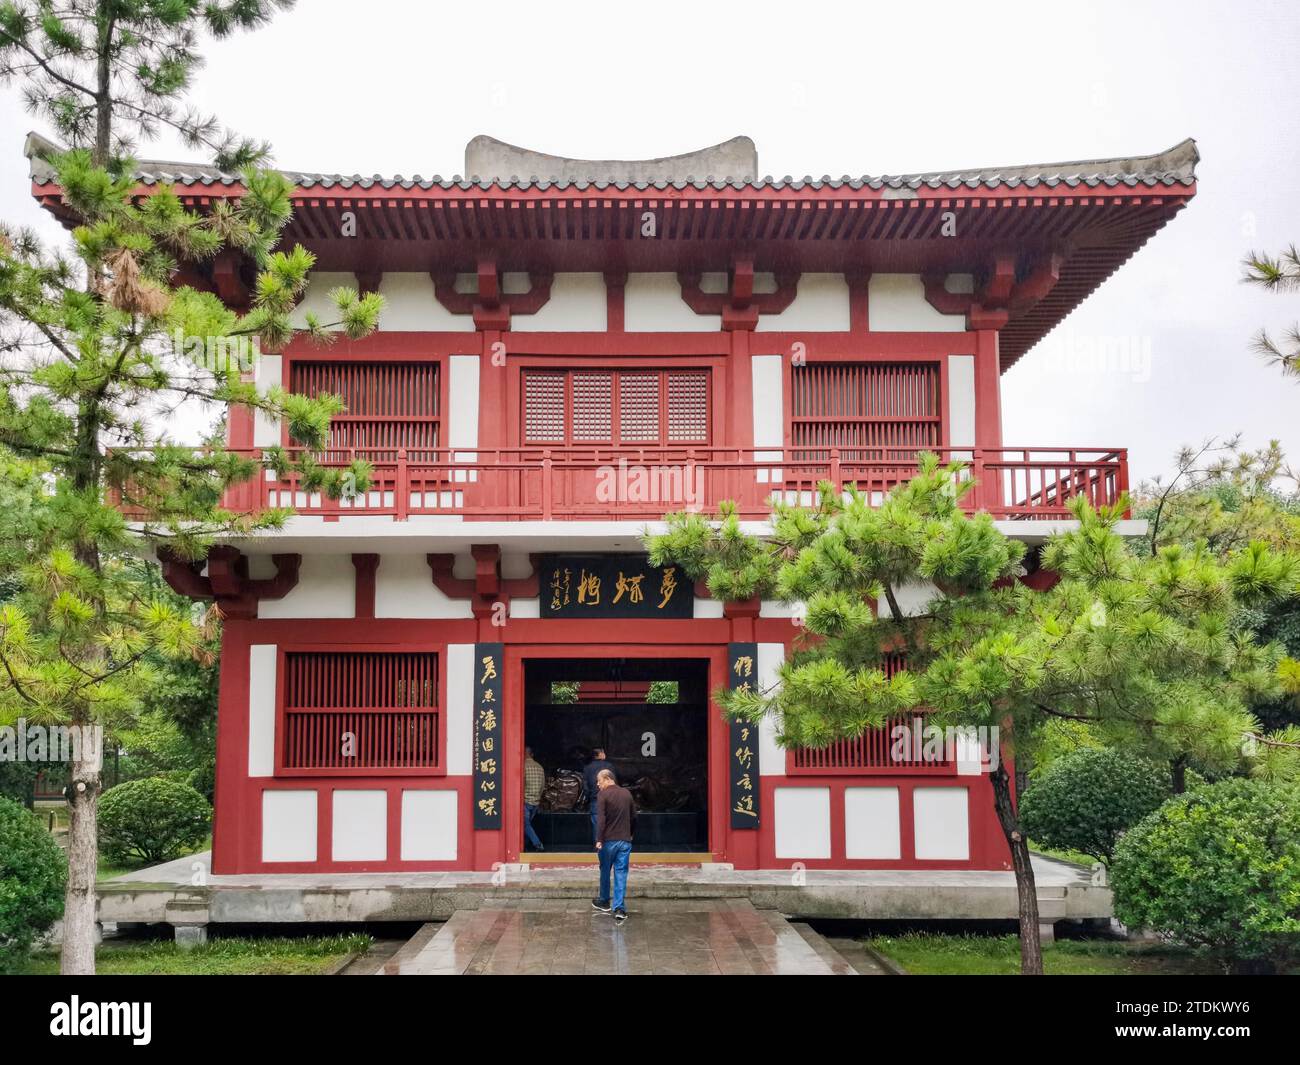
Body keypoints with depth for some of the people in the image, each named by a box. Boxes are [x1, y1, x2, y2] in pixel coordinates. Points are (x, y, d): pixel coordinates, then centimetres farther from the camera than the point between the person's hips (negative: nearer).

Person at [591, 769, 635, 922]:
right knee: (621, 873, 2)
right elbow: (634, 816, 16)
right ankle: (620, 908, -6)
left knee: (605, 871, 15)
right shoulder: (627, 793, 8)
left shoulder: (603, 795, -9)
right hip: (625, 840, 4)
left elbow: (601, 819, -17)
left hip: (609, 840, -3)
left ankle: (605, 902, 30)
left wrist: (599, 840, -17)